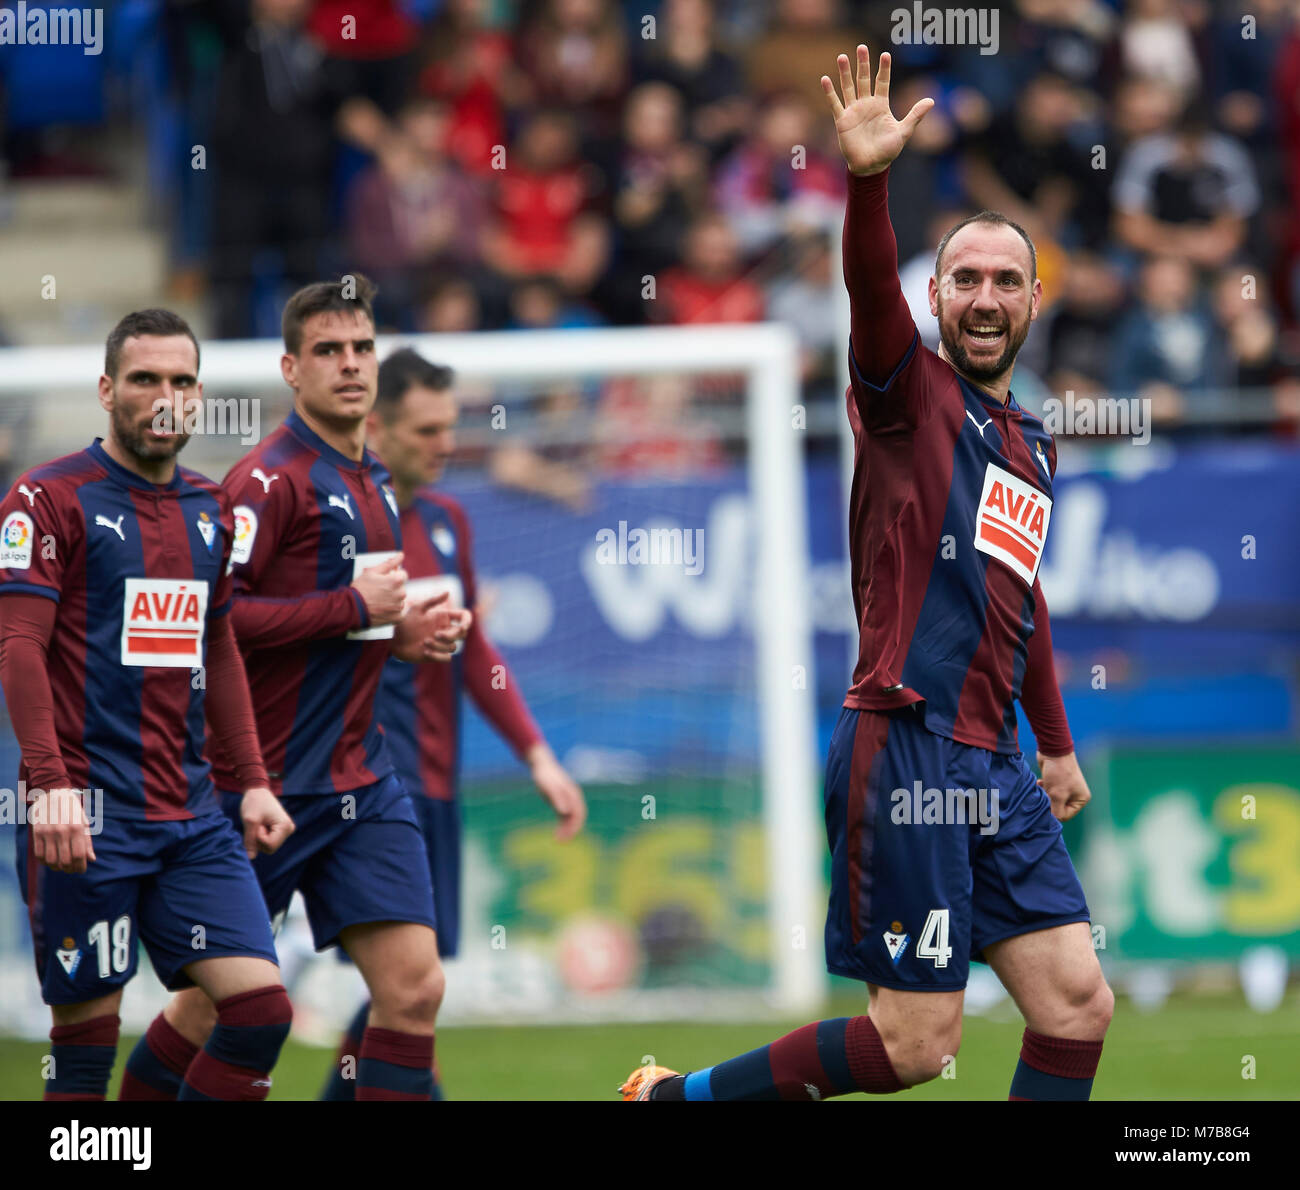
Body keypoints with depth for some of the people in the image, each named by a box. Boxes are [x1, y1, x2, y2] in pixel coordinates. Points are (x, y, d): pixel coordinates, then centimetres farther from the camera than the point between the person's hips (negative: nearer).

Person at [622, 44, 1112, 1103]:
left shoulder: (1032, 450, 20)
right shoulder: (912, 396, -2)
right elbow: (872, 292, -23)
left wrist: (1057, 742, 38)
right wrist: (869, 180, -40)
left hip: (992, 767, 8)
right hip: (906, 748, -8)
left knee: (1078, 1005, 0)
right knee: (915, 1045, -8)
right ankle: (676, 1098, 8)